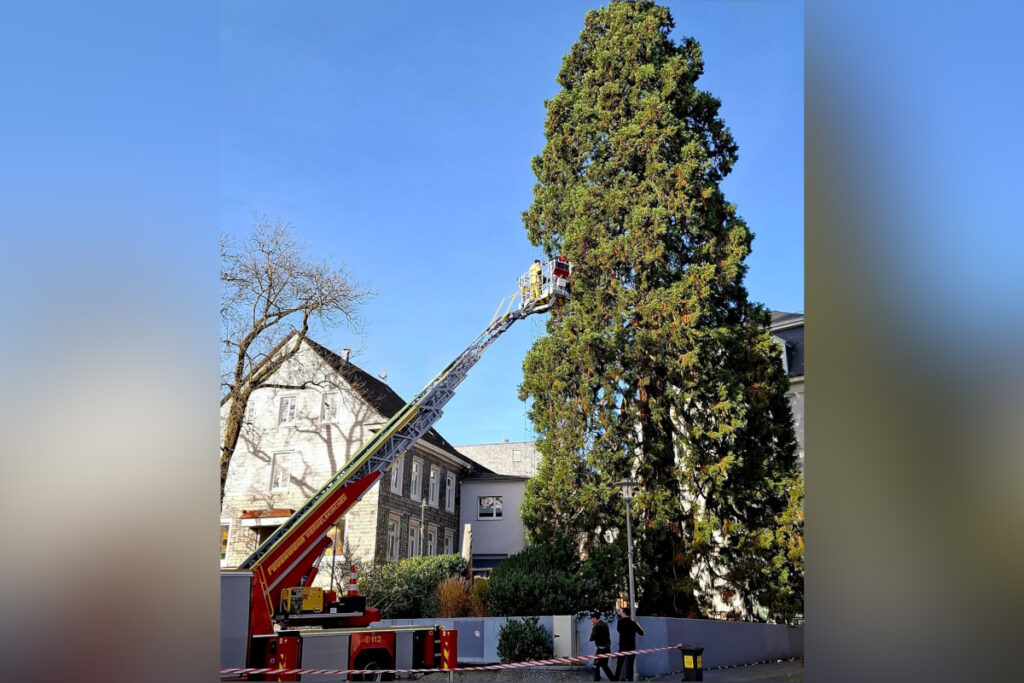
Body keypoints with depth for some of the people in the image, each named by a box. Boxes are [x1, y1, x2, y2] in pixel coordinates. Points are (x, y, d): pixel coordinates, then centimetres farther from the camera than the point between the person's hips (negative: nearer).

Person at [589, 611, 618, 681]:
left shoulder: (597, 626, -16)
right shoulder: (605, 624, 11)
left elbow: (592, 638, -14)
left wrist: (592, 628, -1)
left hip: (601, 649, -9)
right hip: (607, 648, 9)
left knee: (596, 665, 1)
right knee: (604, 665, 20)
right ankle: (614, 679, 19)